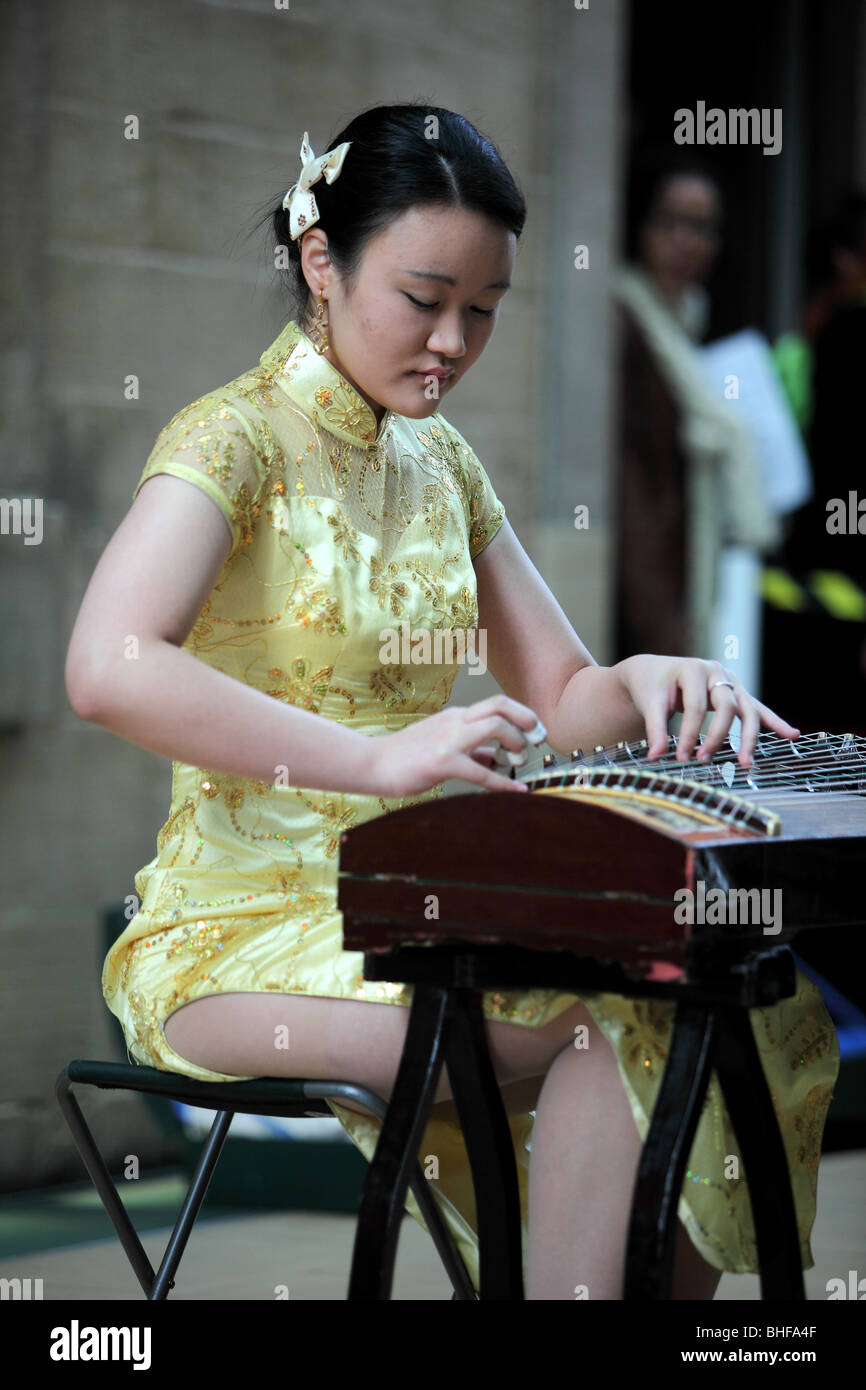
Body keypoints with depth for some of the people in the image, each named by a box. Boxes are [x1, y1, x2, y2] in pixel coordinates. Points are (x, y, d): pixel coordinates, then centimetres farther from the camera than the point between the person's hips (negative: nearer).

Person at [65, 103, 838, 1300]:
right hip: (249, 927, -7)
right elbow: (109, 670, -26)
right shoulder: (235, 438, -8)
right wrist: (377, 759, -33)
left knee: (761, 1007, -18)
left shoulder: (442, 462, 15)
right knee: (617, 1022, -28)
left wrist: (647, 682, -7)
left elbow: (559, 697, 18)